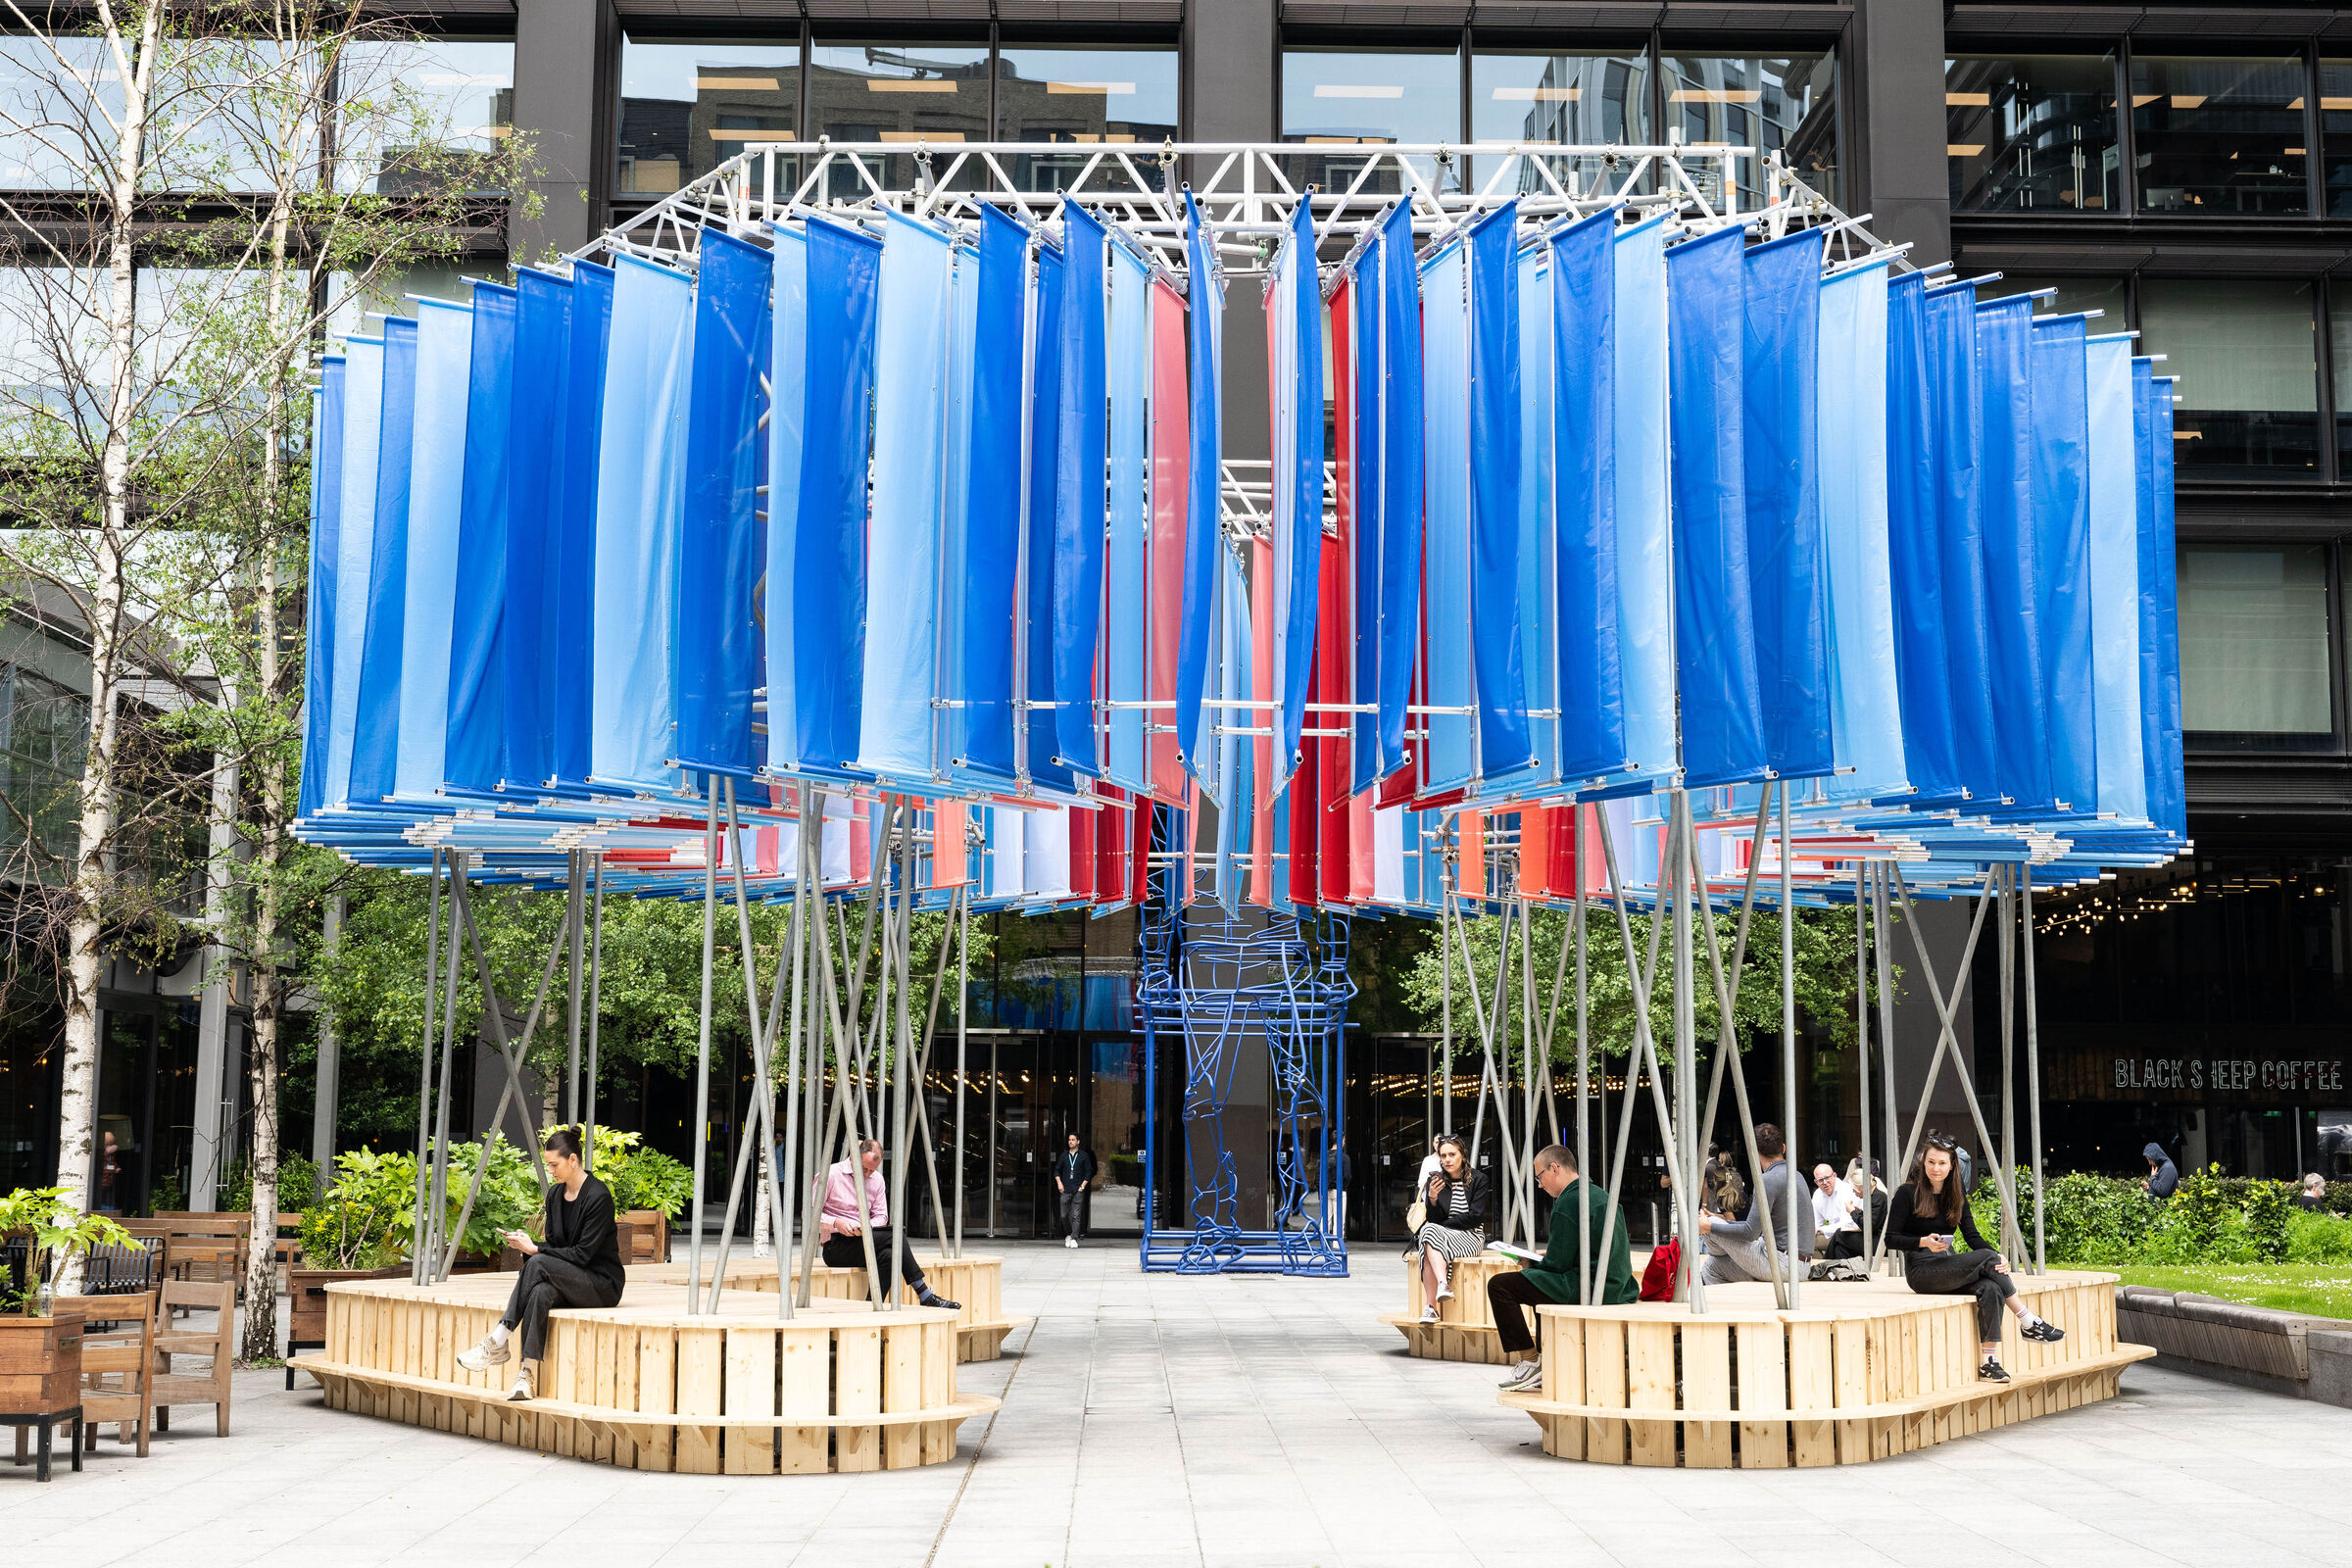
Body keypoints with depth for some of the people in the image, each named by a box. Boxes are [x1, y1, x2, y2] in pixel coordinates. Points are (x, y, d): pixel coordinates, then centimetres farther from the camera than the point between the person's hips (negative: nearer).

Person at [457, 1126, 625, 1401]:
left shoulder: (598, 1196, -14)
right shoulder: (555, 1194, 10)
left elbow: (582, 1254, -17)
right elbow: (553, 1245, 11)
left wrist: (535, 1249, -20)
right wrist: (526, 1245, -10)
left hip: (603, 1284, -6)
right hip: (567, 1281, 6)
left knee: (538, 1263, -30)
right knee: (540, 1293, -31)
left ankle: (499, 1342, -27)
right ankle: (526, 1375, -39)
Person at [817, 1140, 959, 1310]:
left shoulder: (876, 1179, 11)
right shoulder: (830, 1174, -6)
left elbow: (881, 1216, 13)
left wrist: (869, 1226, -11)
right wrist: (836, 1222, -24)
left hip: (863, 1238, 6)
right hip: (835, 1244, -6)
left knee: (888, 1255, -31)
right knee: (895, 1236, -28)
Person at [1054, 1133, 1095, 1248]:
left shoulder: (1084, 1156, 4)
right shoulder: (1064, 1155, 10)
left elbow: (1088, 1172, 6)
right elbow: (1057, 1170, 16)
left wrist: (1083, 1186, -4)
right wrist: (1059, 1182, 1)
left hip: (1078, 1190, -2)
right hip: (1065, 1189, 2)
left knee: (1076, 1216, -8)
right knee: (1064, 1215, 3)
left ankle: (1074, 1238, -7)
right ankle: (1068, 1235, 24)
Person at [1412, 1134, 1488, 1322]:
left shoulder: (1478, 1179, 0)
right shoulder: (1435, 1181, 8)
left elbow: (1475, 1217, -6)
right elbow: (1433, 1219, 2)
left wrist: (1445, 1224, -6)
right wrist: (1432, 1198, -18)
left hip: (1470, 1237, -3)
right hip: (1441, 1234, 3)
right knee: (1429, 1230, -34)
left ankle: (1430, 1305, -44)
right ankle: (1442, 1284, -50)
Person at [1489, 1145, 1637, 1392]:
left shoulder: (1568, 1202, -15)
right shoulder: (1601, 1195, 15)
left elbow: (1558, 1264, -15)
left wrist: (1531, 1265, 5)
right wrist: (1542, 1259, 20)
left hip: (1588, 1288, -10)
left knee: (1499, 1286, -8)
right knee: (1542, 1282, 36)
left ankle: (1529, 1362, -3)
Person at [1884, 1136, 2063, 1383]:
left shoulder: (1956, 1197, 13)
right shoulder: (1907, 1193, -4)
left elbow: (1972, 1237, 5)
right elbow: (1891, 1238, -7)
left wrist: (1998, 1257, -14)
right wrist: (1924, 1242, -24)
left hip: (1950, 1268, 6)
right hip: (1921, 1271, -6)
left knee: (1990, 1289, -26)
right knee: (1986, 1259, -24)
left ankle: (1989, 1362, -30)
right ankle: (2028, 1323, -16)